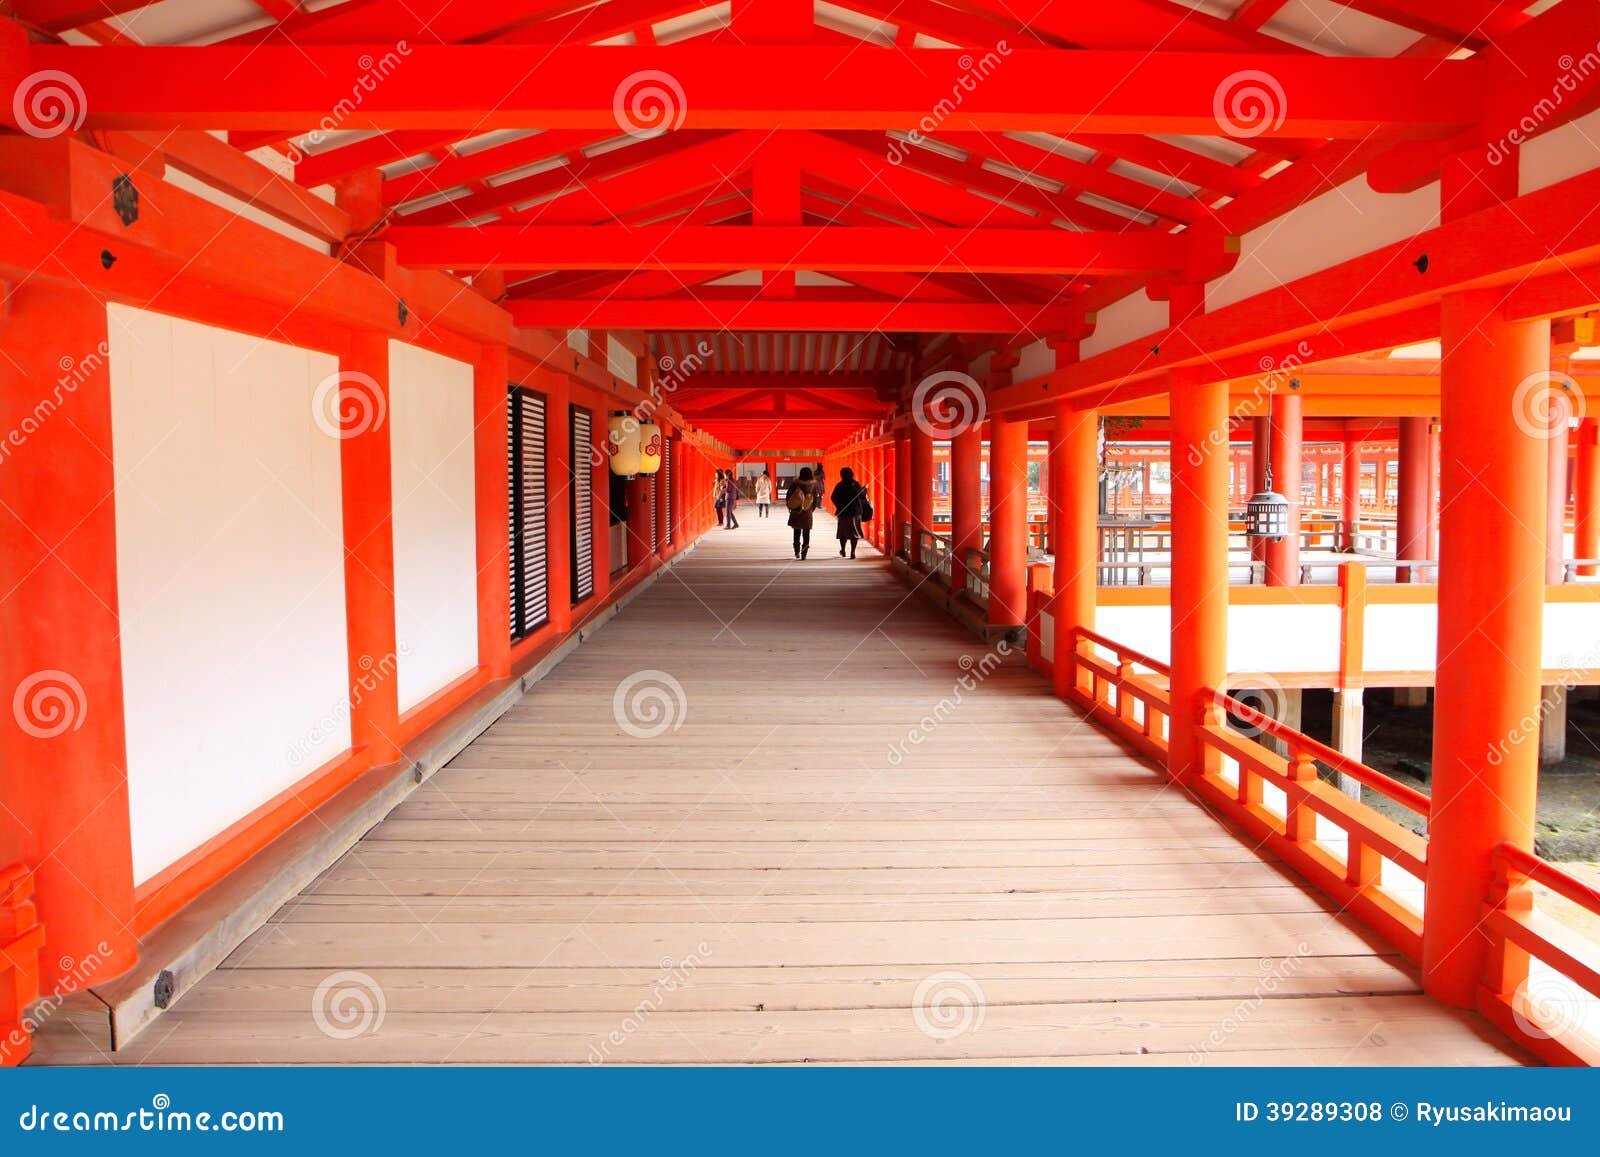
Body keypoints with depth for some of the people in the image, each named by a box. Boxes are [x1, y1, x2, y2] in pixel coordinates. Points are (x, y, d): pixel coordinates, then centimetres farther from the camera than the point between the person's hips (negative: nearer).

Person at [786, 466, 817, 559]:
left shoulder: (794, 483, -6)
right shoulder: (813, 485, -5)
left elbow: (788, 497, -3)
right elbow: (815, 499, -1)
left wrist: (789, 507, 11)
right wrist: (812, 509, 11)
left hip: (795, 511, 1)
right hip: (807, 513, -1)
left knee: (796, 533, 16)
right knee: (806, 534, 6)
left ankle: (797, 552, 11)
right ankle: (804, 553, 1)